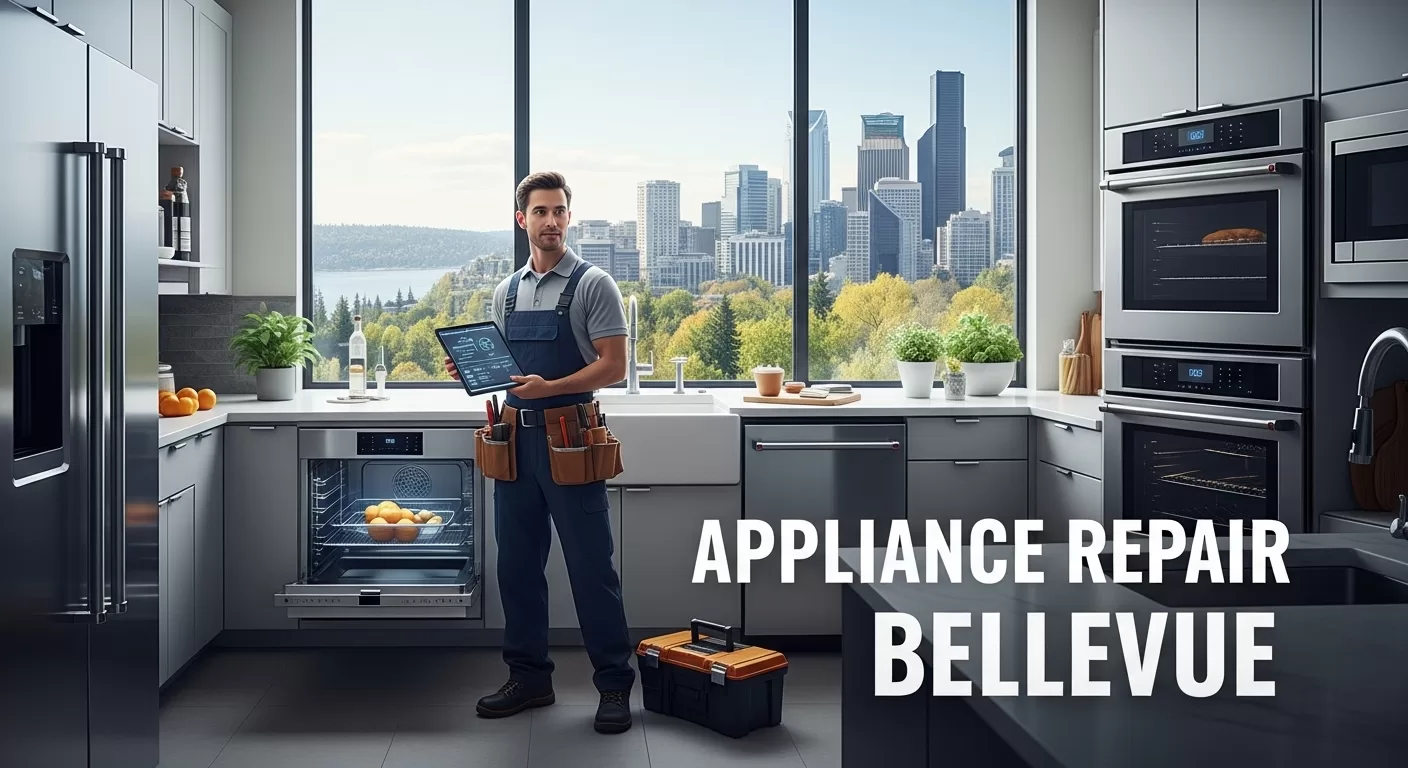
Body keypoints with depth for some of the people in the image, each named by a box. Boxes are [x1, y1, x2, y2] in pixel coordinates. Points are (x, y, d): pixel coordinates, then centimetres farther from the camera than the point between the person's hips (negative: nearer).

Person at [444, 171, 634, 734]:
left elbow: (612, 366, -11)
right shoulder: (507, 291, 14)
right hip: (516, 439, 6)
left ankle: (615, 685, 7)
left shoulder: (592, 284, -5)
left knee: (591, 568, -2)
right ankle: (529, 677, 23)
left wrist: (550, 387, -23)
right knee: (517, 565, 11)